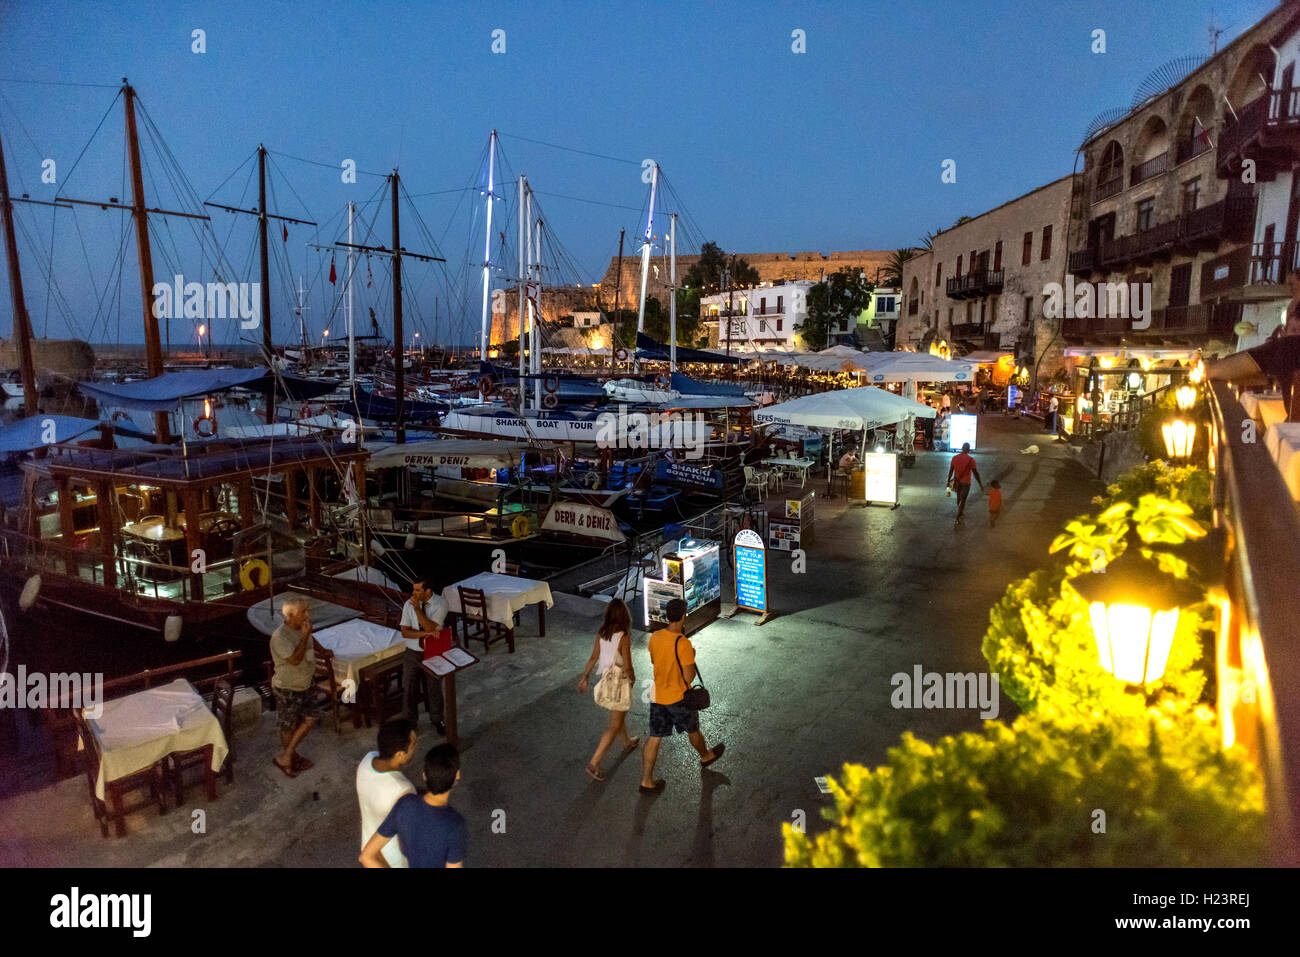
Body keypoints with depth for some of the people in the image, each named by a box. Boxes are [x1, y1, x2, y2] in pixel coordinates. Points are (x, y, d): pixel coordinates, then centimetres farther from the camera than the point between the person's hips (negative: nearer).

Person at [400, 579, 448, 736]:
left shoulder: (440, 605, -14)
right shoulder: (409, 604, -6)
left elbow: (430, 628, -24)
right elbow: (405, 632, -8)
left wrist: (418, 609, -32)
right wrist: (425, 633, -22)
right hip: (412, 652, 2)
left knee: (434, 688, 10)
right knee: (409, 688, 7)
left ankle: (437, 720, 33)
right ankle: (411, 721, 29)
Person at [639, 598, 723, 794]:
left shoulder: (655, 637, -6)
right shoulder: (683, 644, -26)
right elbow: (689, 677, -23)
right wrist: (692, 657, -5)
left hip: (658, 695, 5)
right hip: (678, 697, -5)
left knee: (655, 738, 11)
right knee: (693, 730, 22)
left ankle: (647, 781, 14)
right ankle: (706, 756, 49)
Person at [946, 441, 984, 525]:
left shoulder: (955, 458, -5)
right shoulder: (970, 460, -16)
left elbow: (950, 470, 2)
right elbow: (975, 473, -13)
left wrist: (948, 481, 15)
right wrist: (981, 484, -4)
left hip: (956, 482, 4)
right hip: (965, 483, -4)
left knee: (959, 498, 24)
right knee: (962, 500, 2)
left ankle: (961, 512, 46)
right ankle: (957, 519, -2)